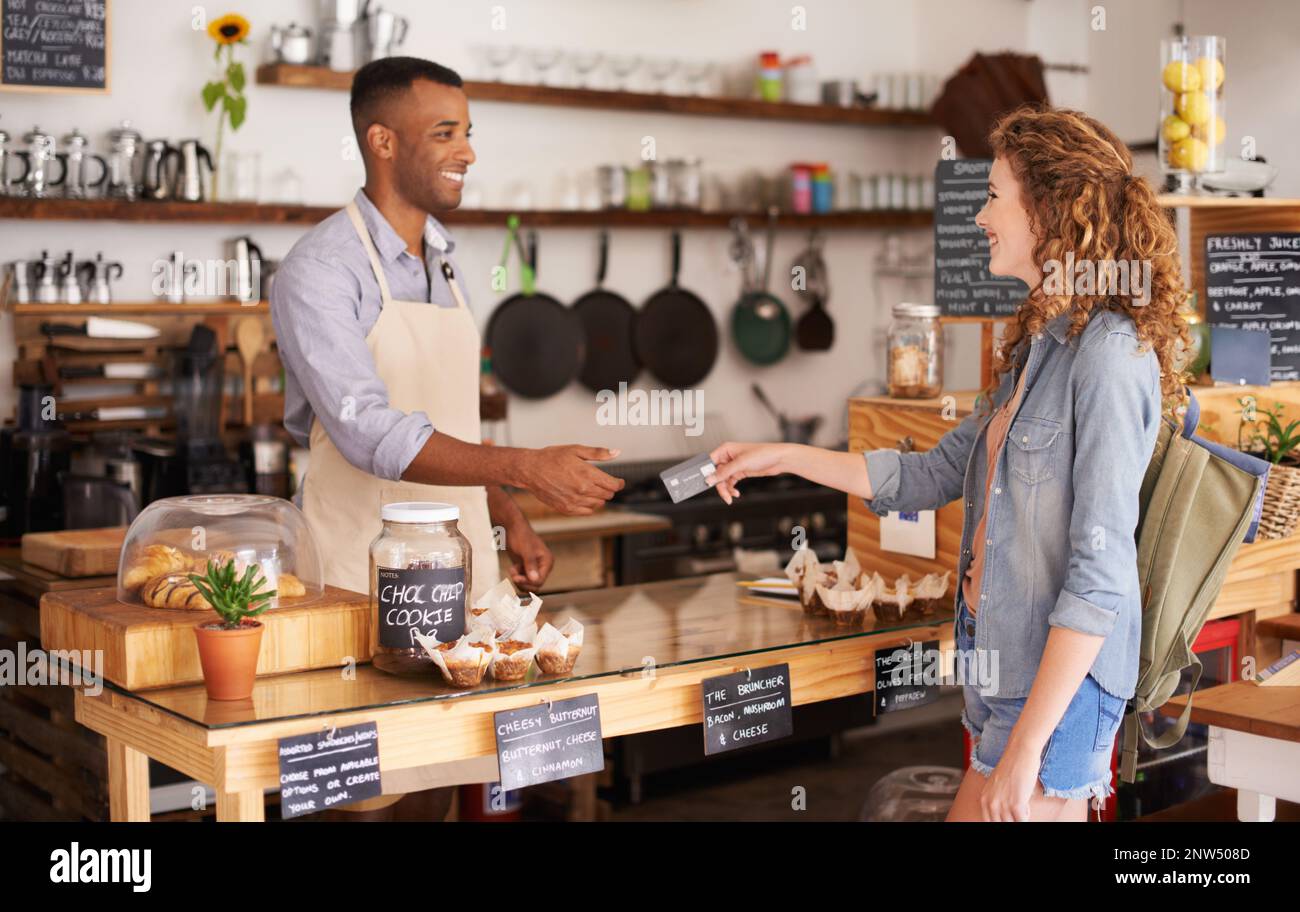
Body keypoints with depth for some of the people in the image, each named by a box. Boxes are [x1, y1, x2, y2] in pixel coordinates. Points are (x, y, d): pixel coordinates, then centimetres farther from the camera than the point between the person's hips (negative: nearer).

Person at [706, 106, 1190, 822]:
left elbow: (1101, 576, -21)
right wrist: (784, 457, 18)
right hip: (1003, 664, 8)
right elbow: (933, 475, 19)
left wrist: (1025, 745, -21)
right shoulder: (1037, 345, 12)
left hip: (1059, 680, -8)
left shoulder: (1108, 353, -17)